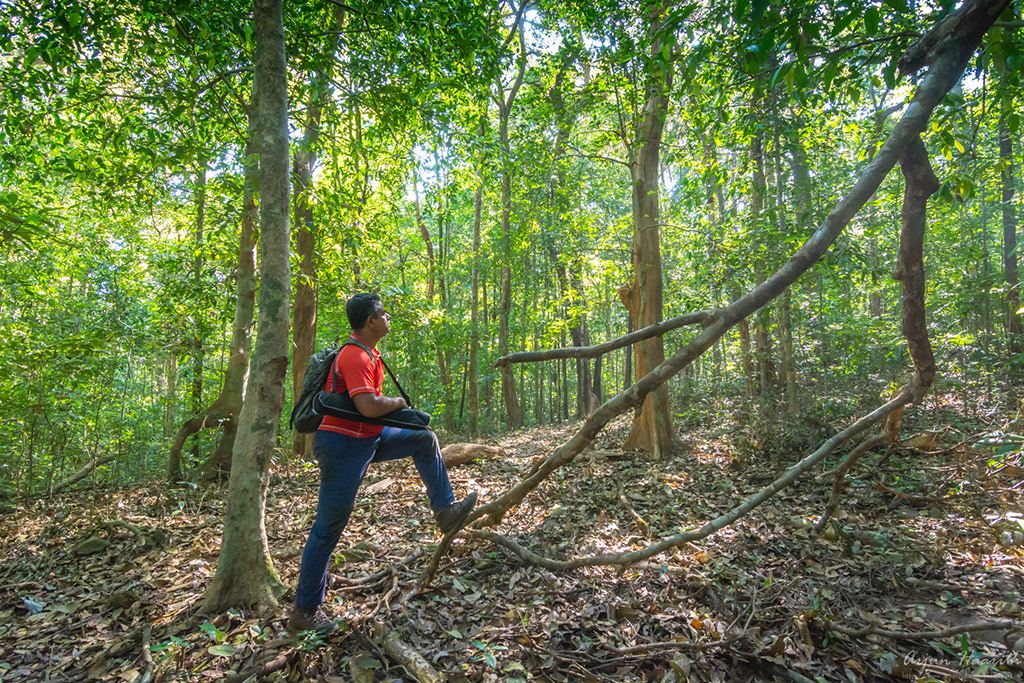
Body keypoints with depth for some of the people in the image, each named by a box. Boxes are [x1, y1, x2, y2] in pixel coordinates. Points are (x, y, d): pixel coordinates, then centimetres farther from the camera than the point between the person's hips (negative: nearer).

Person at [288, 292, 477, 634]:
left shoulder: (367, 353, 10)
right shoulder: (355, 357, -22)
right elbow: (369, 406, -34)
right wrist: (398, 402, -15)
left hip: (367, 438, 10)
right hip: (343, 444, -10)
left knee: (424, 439, 11)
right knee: (328, 528, 0)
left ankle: (445, 510, 14)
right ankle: (304, 612, 16)